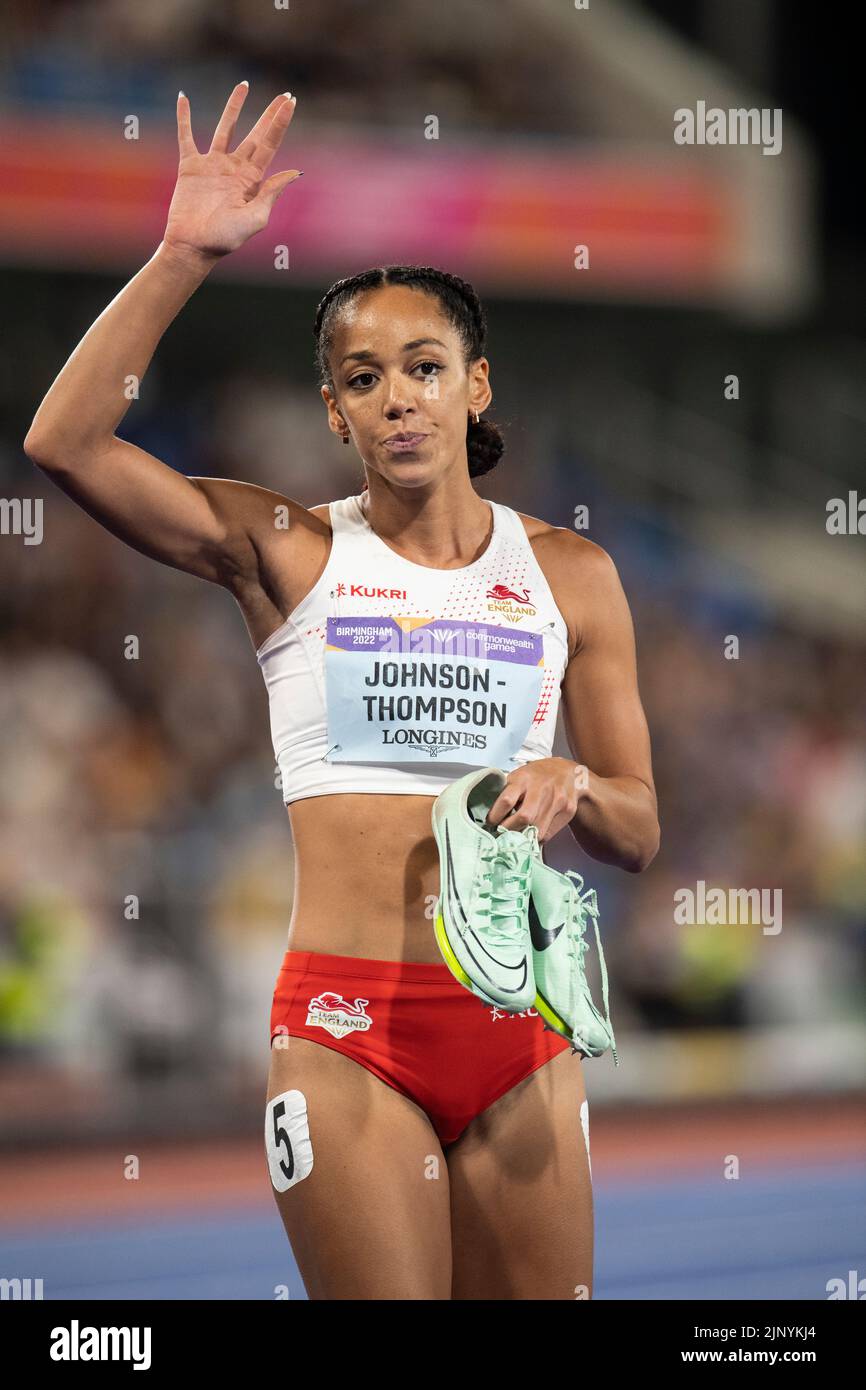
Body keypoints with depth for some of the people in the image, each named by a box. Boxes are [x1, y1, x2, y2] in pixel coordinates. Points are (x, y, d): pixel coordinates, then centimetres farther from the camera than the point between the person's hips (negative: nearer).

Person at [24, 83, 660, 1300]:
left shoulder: (567, 574, 9)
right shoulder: (287, 552, 3)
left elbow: (638, 833, 14)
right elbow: (64, 443, -10)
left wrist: (573, 786, -9)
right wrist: (184, 258, -14)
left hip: (521, 1031, 3)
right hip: (348, 1027, -2)